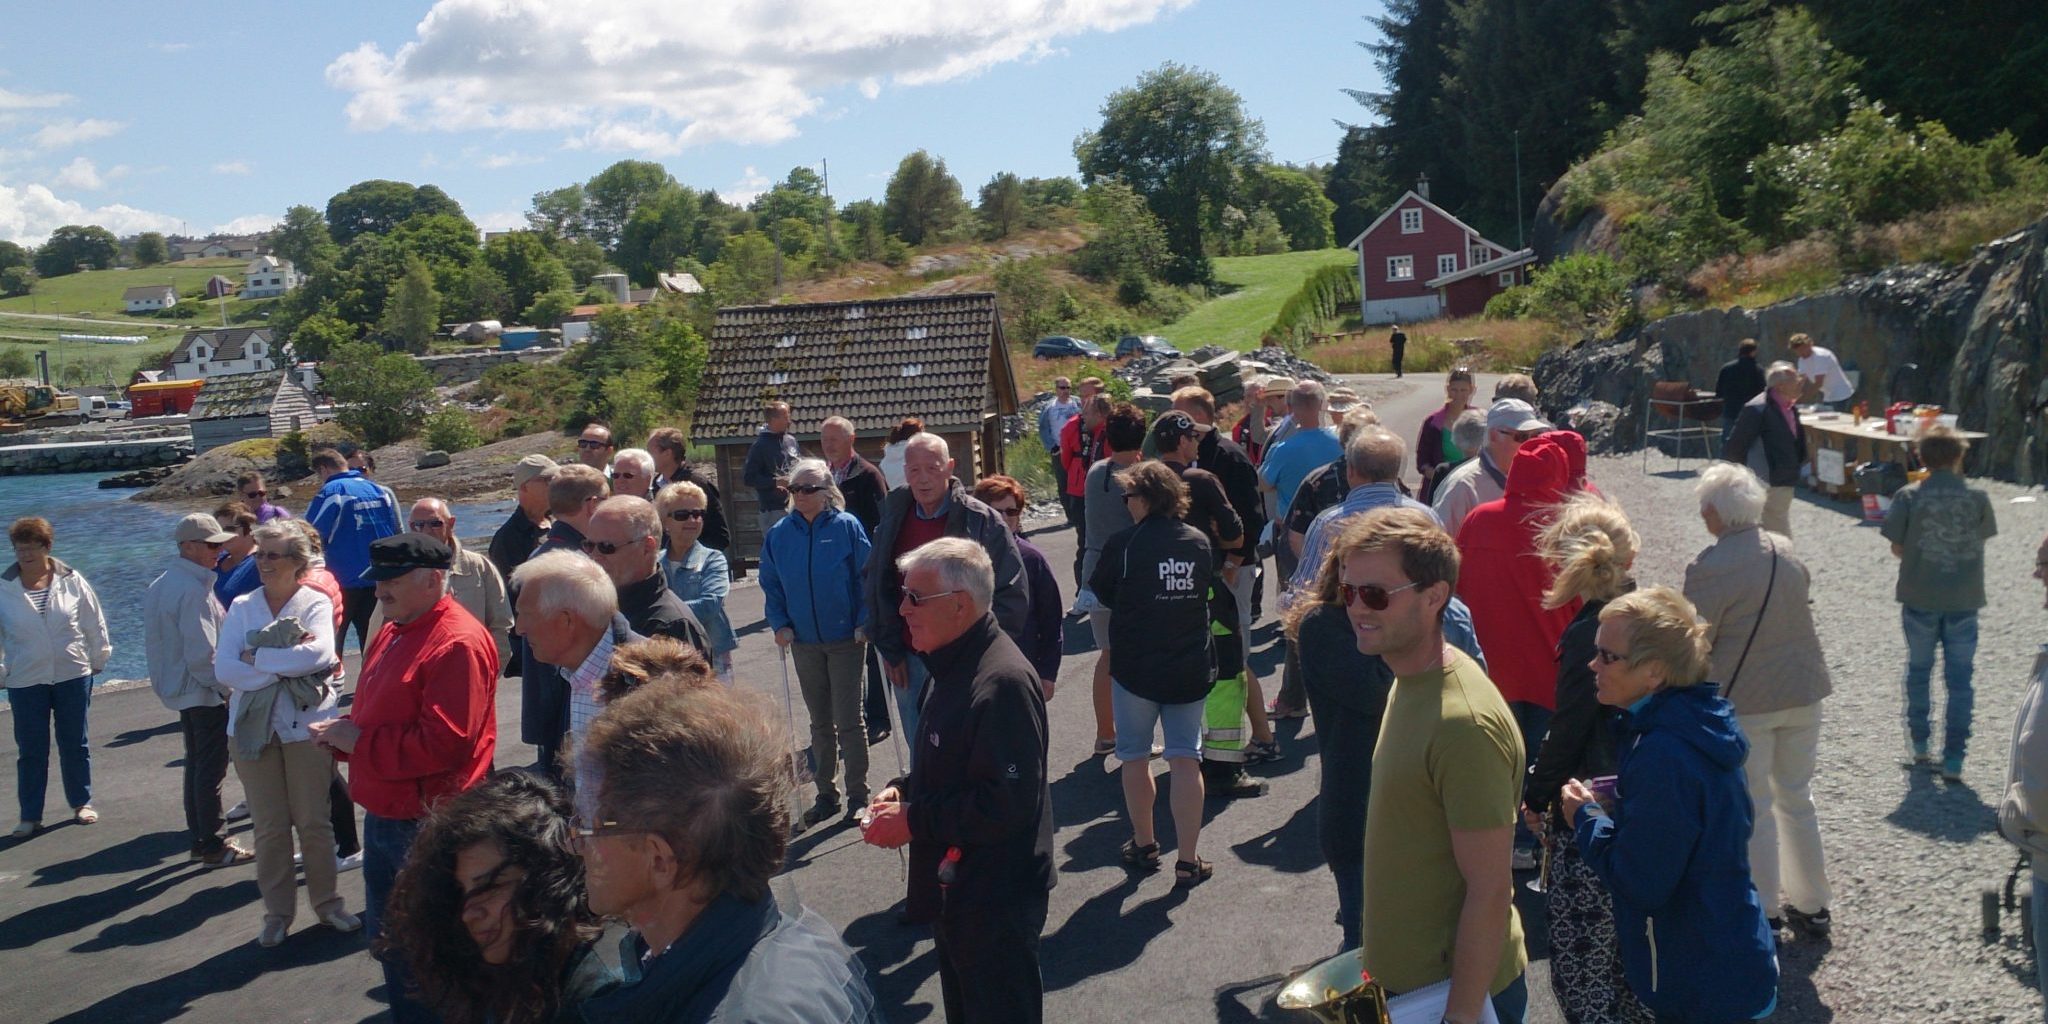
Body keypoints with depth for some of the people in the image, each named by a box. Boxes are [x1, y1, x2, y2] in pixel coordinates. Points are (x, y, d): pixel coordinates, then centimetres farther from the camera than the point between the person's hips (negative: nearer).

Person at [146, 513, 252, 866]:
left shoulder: (160, 586, 8)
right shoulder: (194, 589, -22)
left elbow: (155, 642, 16)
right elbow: (202, 652, -24)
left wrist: (163, 680, 21)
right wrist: (225, 686, -13)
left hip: (178, 689, 10)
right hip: (204, 692, -10)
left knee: (196, 765, 17)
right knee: (211, 770, -1)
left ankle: (200, 841, 25)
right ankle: (214, 845, 6)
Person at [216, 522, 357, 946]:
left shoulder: (316, 603, -2)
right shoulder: (242, 607, 5)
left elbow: (320, 653, -21)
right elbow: (224, 669, -8)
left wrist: (256, 658, -15)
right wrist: (286, 666, -15)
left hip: (307, 725, -2)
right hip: (253, 728, 2)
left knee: (314, 822, 6)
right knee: (269, 827, 8)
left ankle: (327, 902, 22)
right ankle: (277, 912, 21)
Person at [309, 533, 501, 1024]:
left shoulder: (457, 644, -21)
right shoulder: (393, 632, 10)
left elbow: (444, 744, -27)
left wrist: (359, 740, -19)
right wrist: (341, 732, 0)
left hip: (429, 823, -10)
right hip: (384, 814, 10)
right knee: (386, 935, 23)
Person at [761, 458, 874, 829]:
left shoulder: (847, 527, -8)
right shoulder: (779, 534, 1)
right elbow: (771, 585, 9)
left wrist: (864, 623, -11)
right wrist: (780, 624, -1)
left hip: (846, 640, -4)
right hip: (804, 642, 4)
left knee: (848, 720, 0)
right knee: (820, 722, 14)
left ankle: (857, 796, 10)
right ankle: (826, 794, 24)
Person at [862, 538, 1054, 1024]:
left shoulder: (1002, 682, -26)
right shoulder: (955, 665, 7)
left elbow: (1008, 804, -29)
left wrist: (915, 821, -21)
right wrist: (904, 789, 3)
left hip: (997, 898, -10)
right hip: (957, 885, 10)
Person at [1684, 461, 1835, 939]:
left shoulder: (1708, 567, -20)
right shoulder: (1787, 551, 1)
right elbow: (1801, 607, 13)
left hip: (1744, 701, -6)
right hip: (1803, 690, 6)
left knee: (1754, 809, 7)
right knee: (1797, 798, 19)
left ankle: (1761, 914, 16)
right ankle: (1811, 905, 30)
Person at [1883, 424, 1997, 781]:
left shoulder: (1909, 496, -8)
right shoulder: (1977, 497, -5)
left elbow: (1897, 548, -5)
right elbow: (1983, 538, 5)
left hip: (1919, 599, 0)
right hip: (1963, 600, 0)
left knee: (1919, 670, 18)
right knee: (1960, 679, 7)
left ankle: (1919, 744, 27)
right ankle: (1953, 759, 4)